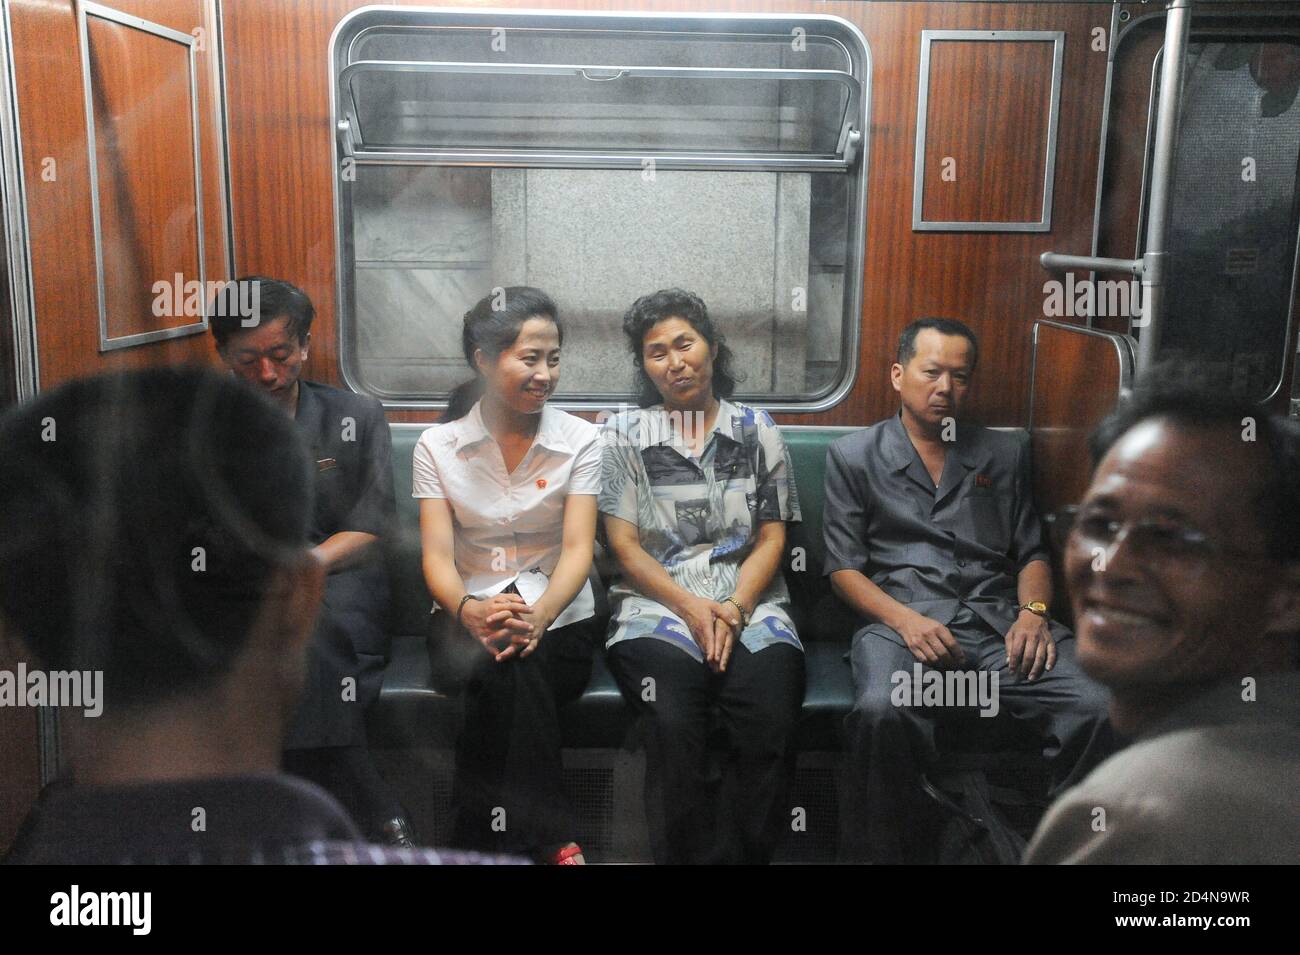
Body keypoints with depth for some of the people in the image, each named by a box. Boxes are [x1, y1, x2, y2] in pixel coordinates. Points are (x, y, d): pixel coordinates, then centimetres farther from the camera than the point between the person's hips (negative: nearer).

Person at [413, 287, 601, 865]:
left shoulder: (579, 441, 0)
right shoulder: (437, 447, 2)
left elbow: (578, 549, -10)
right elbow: (438, 555, -7)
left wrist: (539, 616, -31)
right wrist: (469, 610, -31)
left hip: (559, 621, 0)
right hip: (467, 618, 0)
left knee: (509, 671, -32)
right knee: (503, 666, -34)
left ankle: (484, 837, -14)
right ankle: (552, 841, -20)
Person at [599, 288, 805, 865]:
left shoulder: (756, 430, 13)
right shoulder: (624, 435, 9)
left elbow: (771, 539, 10)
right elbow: (625, 546, 3)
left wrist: (734, 610, -8)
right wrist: (694, 609, -11)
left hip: (748, 605, 1)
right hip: (658, 606, -1)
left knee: (771, 727, -28)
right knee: (675, 728, -31)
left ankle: (742, 855, -8)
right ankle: (685, 857, -11)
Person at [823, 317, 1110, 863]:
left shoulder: (1001, 455, 23)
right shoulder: (853, 457, 13)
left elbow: (1031, 552, 22)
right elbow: (843, 567, 6)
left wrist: (1033, 612, -1)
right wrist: (904, 619, -12)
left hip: (999, 619, 3)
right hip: (903, 618, -3)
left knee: (1094, 705, -25)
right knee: (882, 711, -37)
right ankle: (889, 851, -16)